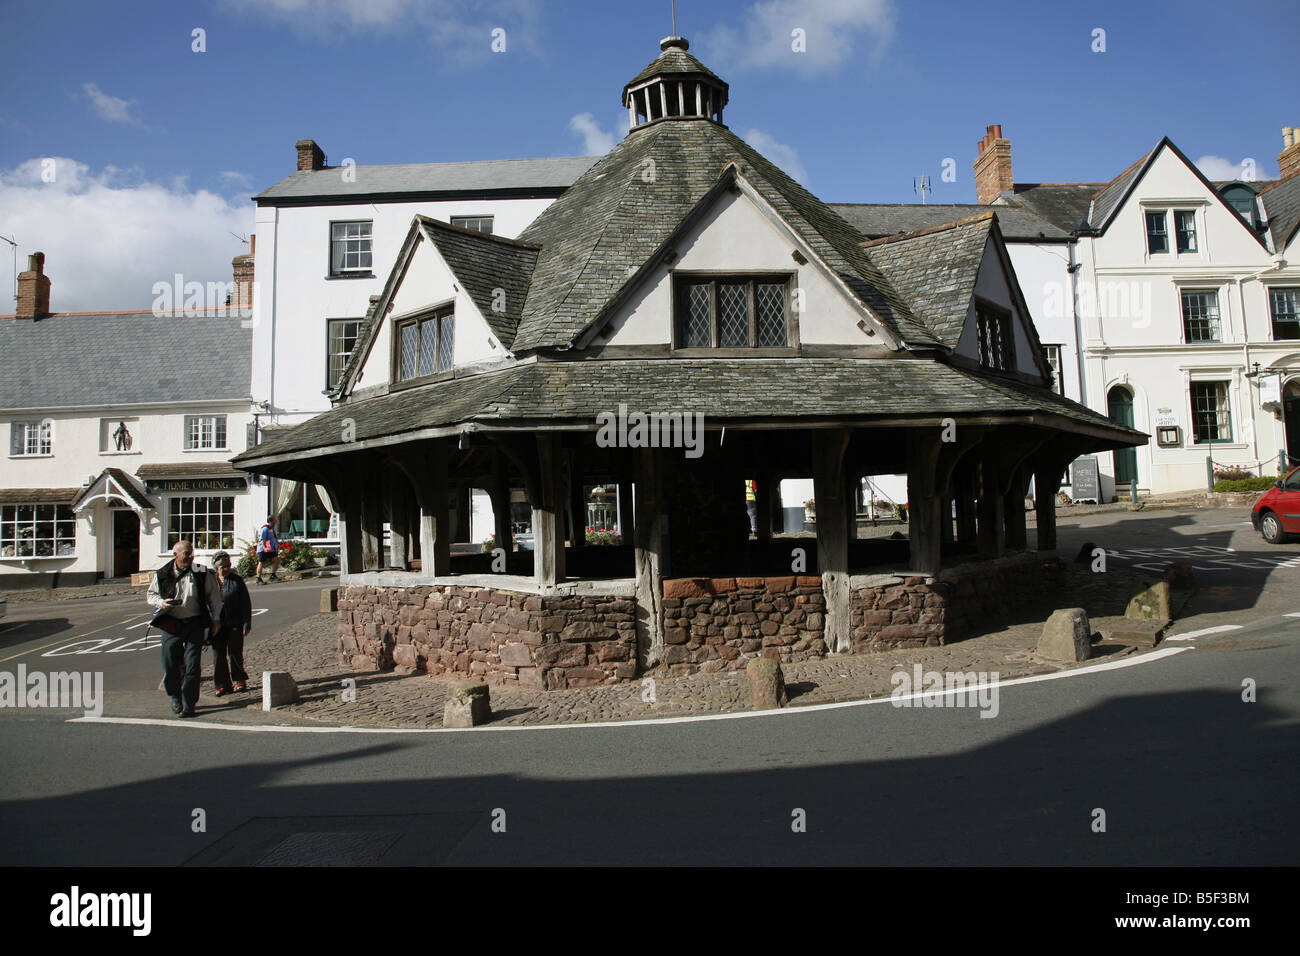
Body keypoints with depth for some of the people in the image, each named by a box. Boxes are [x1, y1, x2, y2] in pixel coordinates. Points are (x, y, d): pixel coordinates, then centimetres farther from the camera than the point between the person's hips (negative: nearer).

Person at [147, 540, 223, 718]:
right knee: (170, 664, 4)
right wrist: (161, 603, -8)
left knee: (192, 666, -3)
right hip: (171, 624, 1)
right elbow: (151, 595, 14)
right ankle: (175, 698, 28)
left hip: (195, 624, -1)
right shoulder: (162, 575, 1)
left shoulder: (201, 573, 0)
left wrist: (216, 618, 6)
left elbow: (214, 595, 9)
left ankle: (188, 704, 6)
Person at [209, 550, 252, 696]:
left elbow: (246, 604, 0)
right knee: (218, 655, 3)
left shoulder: (237, 580, 0)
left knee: (235, 653, -1)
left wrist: (246, 624, -6)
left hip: (235, 624, -2)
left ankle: (240, 680, 19)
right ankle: (223, 685, 13)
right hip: (216, 624, 2)